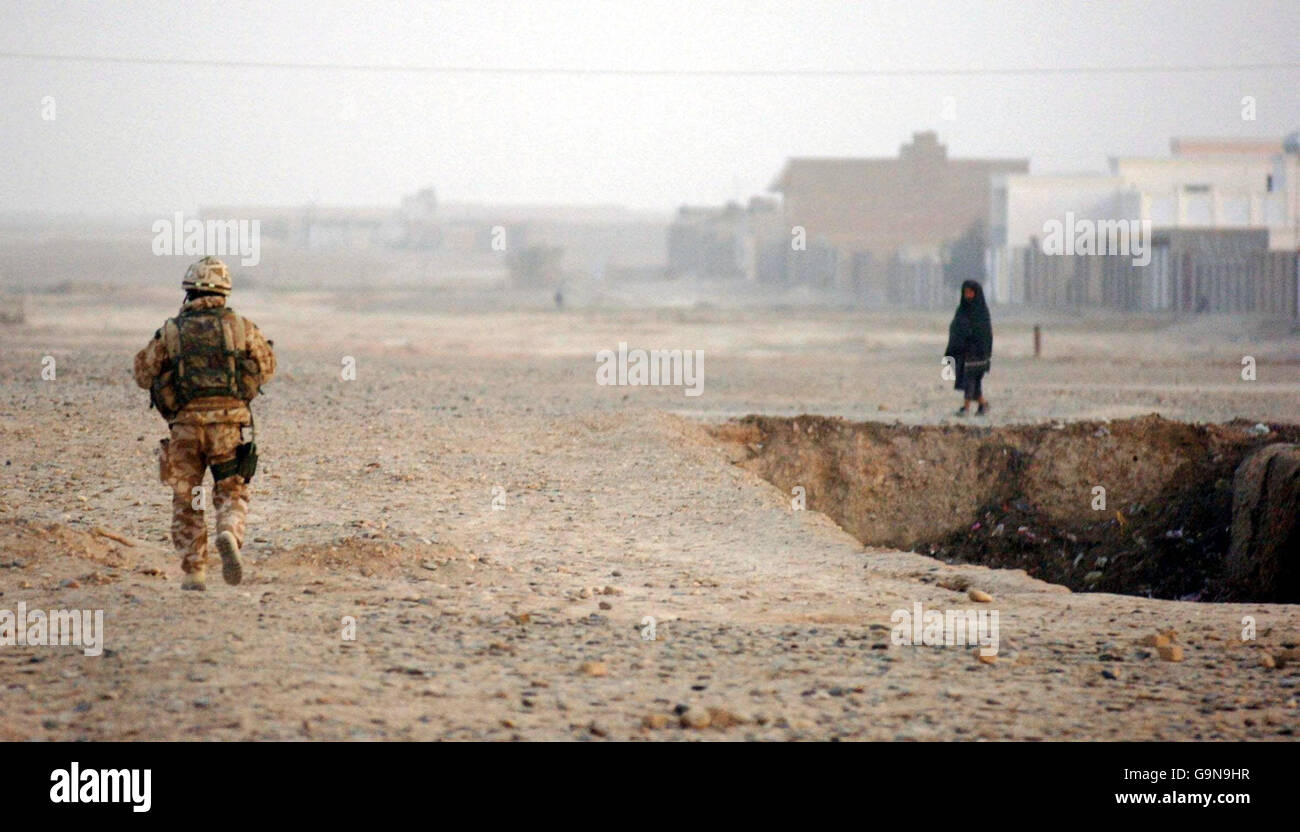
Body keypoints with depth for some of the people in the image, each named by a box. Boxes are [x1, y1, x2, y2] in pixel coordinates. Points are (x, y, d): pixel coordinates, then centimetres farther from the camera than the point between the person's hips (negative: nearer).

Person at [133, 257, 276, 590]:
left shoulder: (170, 332, 2)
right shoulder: (240, 326, 4)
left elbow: (144, 374, 10)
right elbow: (266, 365, 16)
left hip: (186, 424, 0)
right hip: (231, 421, 0)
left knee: (187, 500, 13)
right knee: (231, 491, 10)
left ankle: (194, 572, 9)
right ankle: (229, 534, -21)